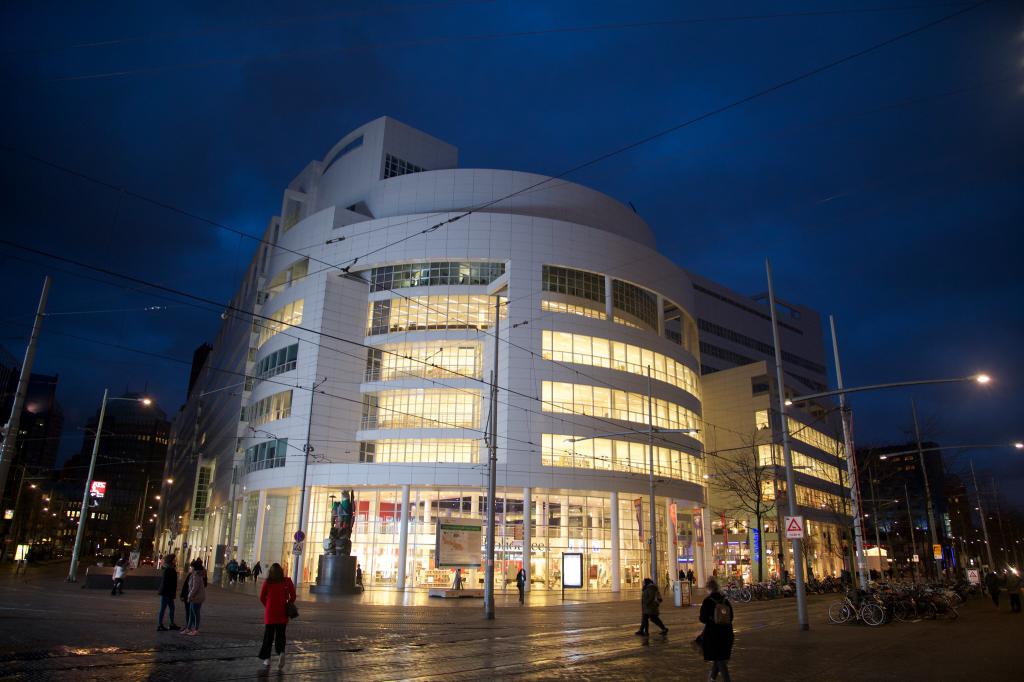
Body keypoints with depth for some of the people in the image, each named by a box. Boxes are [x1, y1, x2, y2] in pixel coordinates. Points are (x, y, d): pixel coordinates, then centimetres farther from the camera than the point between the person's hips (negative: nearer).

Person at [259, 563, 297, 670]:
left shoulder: (267, 582, -4)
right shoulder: (287, 581, -3)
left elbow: (262, 597, -1)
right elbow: (293, 596, -4)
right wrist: (288, 606, 10)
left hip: (270, 612, 0)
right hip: (282, 613, 1)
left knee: (268, 635, 13)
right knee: (280, 635, 10)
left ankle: (266, 657, 15)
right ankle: (281, 652, -12)